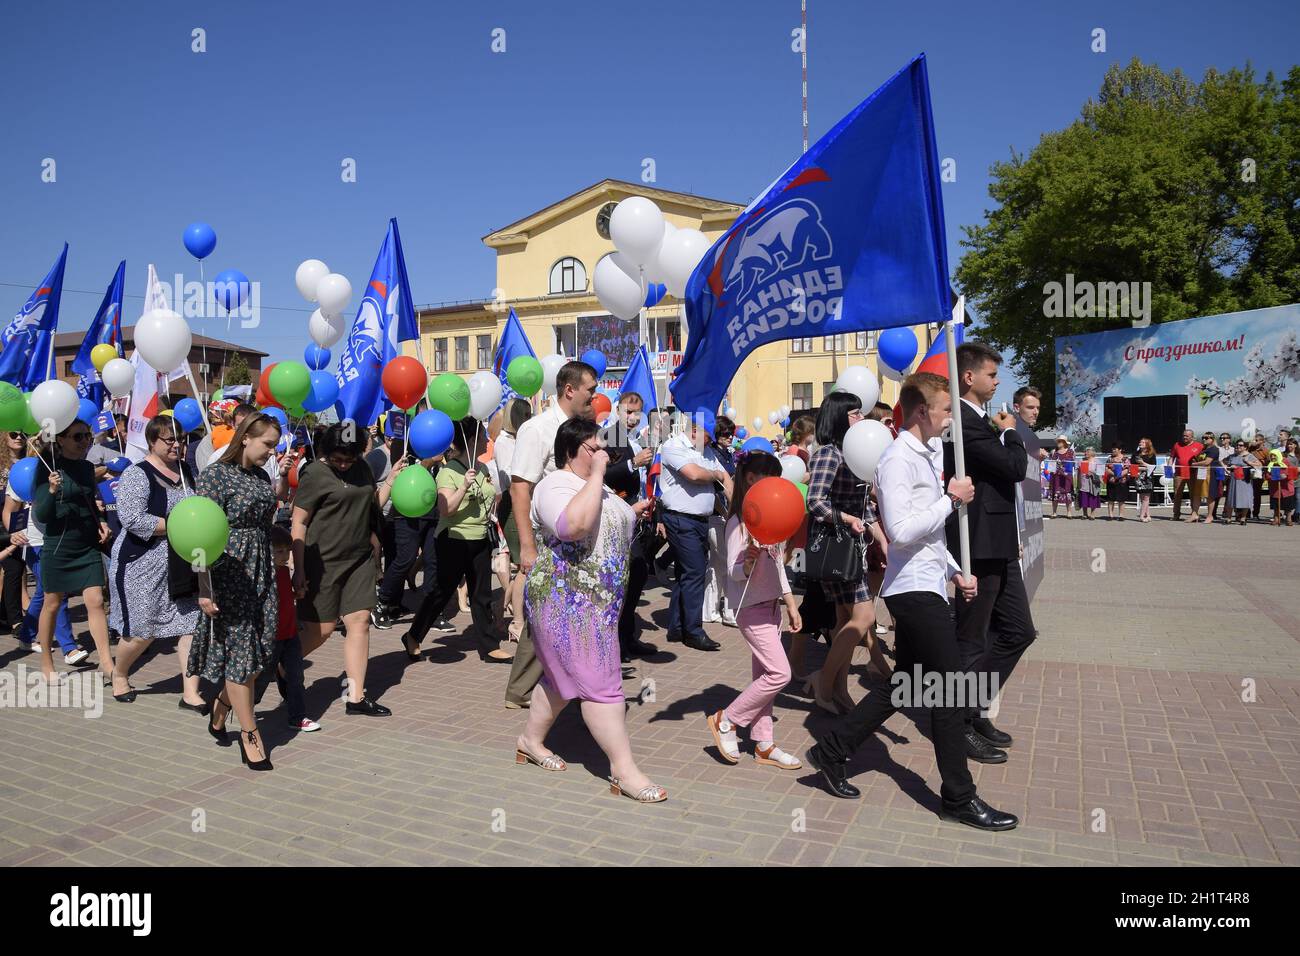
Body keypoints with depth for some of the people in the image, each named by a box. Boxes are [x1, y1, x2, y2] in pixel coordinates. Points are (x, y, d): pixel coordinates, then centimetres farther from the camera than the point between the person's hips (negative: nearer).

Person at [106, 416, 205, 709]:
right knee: (142, 631, 5)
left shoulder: (185, 470, 9)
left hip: (183, 562, 6)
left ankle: (190, 693, 5)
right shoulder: (137, 475, -11)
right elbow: (133, 520, -22)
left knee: (192, 624, -1)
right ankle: (119, 673, 35)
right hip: (144, 563, -6)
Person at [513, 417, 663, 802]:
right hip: (568, 600, -10)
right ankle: (624, 772, -1)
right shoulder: (556, 485, -15)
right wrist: (597, 476, -26)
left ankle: (531, 741, 37)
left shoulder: (593, 485, 16)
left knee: (563, 677, 20)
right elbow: (575, 525, -36)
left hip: (596, 600, 10)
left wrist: (634, 511, 14)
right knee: (600, 685, -8)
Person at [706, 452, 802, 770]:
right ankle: (725, 720, 3)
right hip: (752, 606, -8)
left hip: (772, 603, 8)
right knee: (779, 674, -11)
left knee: (765, 675, 10)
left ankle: (764, 746, 17)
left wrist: (791, 604, 17)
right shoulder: (740, 522, -15)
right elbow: (733, 572, -17)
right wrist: (750, 559, -38)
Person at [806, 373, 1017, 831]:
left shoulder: (925, 456, 16)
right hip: (916, 589, -10)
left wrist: (956, 571, 18)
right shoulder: (898, 459, -14)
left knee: (906, 686, 15)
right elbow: (901, 531, -23)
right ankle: (959, 798, 11)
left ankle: (831, 751, 23)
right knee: (950, 688, -2)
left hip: (924, 586, 10)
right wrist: (951, 500, -15)